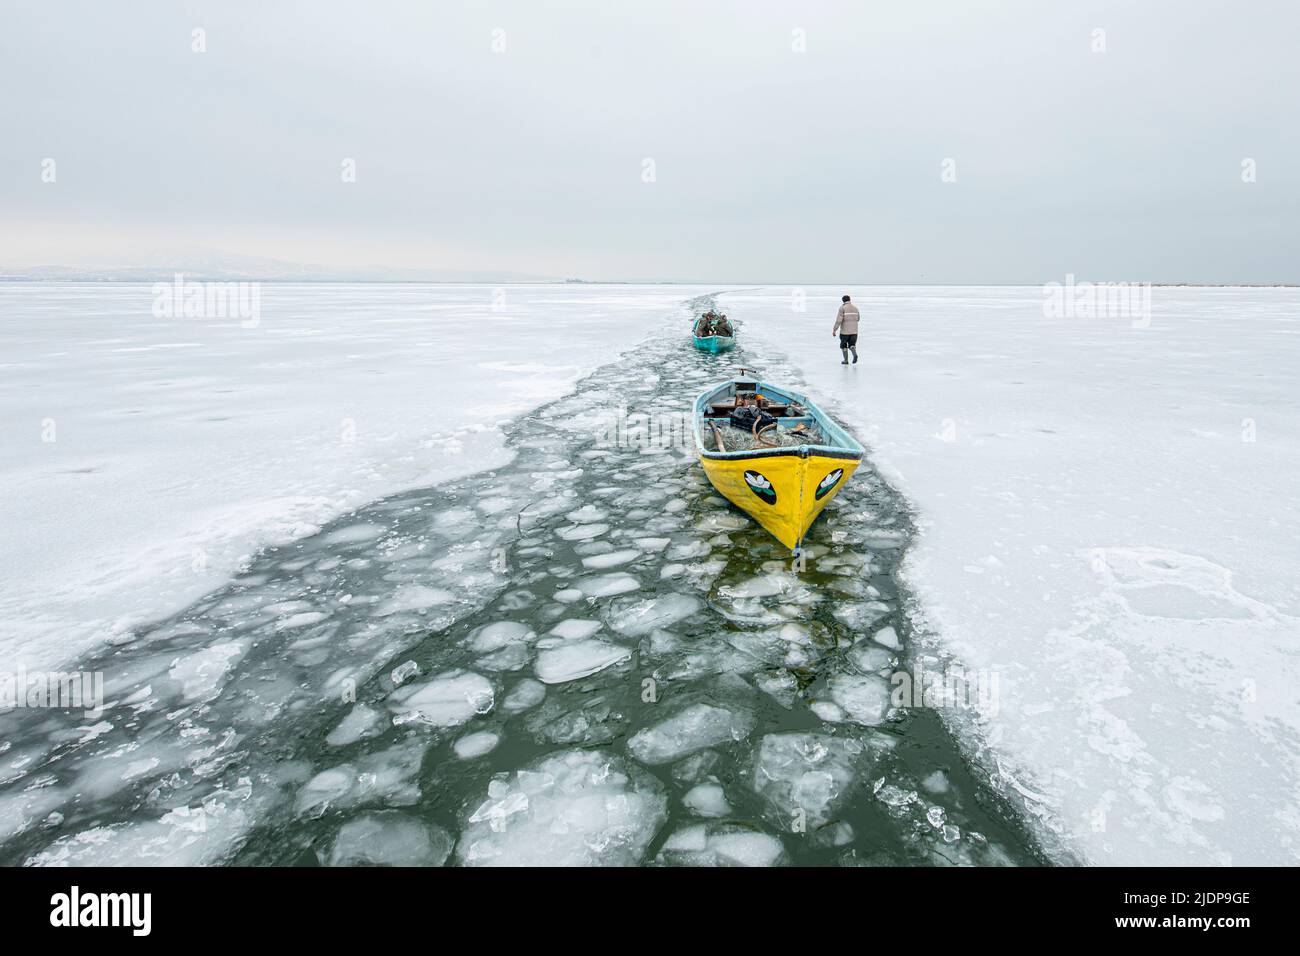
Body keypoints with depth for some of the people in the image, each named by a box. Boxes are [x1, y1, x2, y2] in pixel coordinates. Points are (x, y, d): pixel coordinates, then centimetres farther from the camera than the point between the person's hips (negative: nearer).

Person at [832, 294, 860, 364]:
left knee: (843, 345, 12)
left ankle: (846, 360, 12)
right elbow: (858, 318, 21)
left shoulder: (842, 308, -7)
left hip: (845, 330, -4)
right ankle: (855, 354, -20)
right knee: (852, 345, 9)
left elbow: (838, 320, -14)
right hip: (854, 331, 4)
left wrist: (834, 330, -12)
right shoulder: (855, 308, 10)